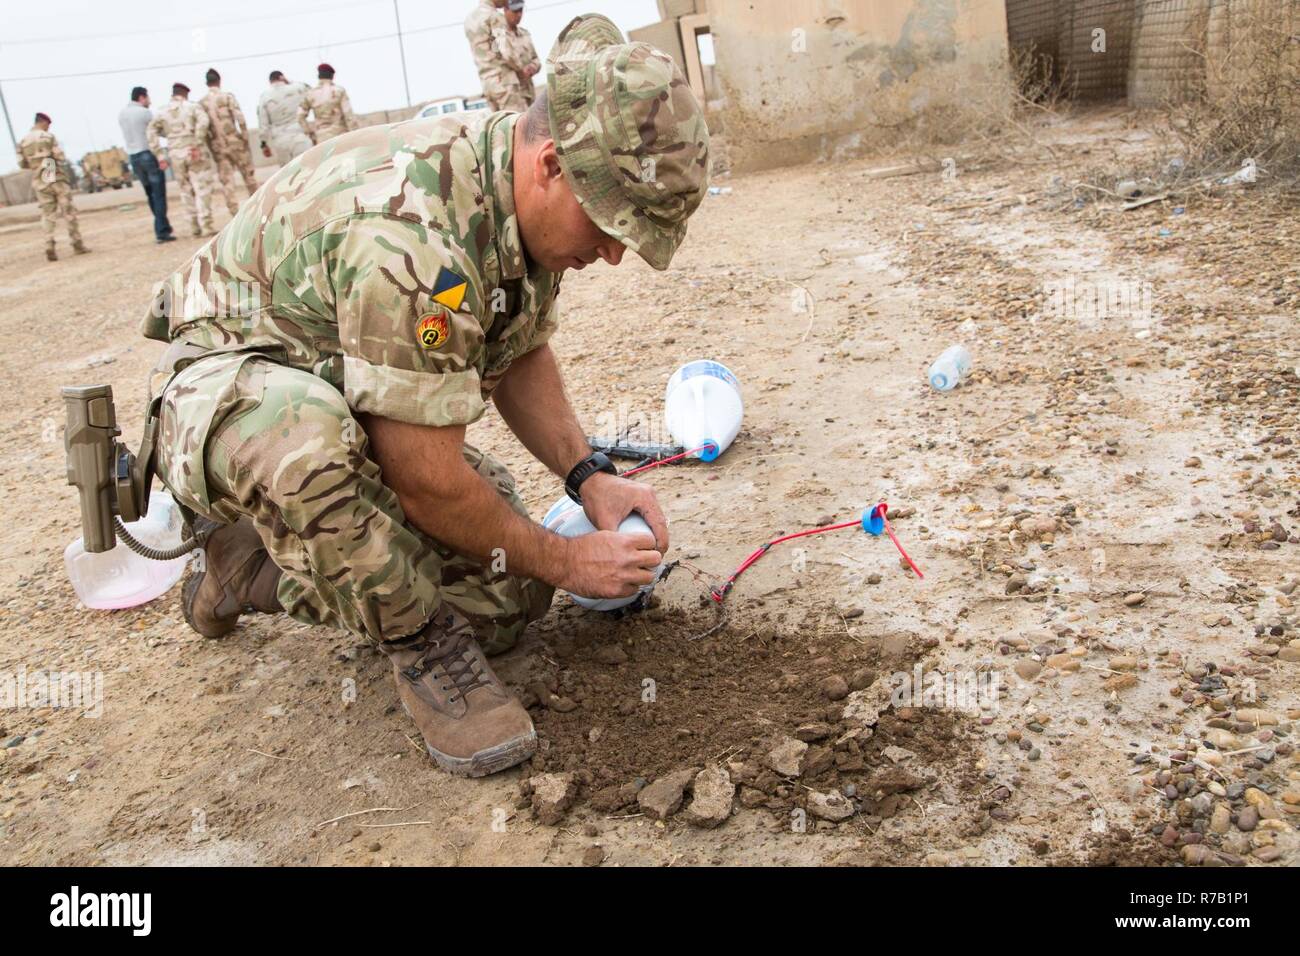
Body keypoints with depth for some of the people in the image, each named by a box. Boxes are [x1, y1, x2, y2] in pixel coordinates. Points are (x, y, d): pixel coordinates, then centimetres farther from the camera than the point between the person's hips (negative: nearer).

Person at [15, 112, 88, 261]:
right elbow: (60, 156, -11)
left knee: (47, 215, 6)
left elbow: (22, 164, 6)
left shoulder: (23, 141, 5)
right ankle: (78, 244, 6)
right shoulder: (48, 136, -7)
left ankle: (49, 247, -9)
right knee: (68, 211, 5)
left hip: (40, 181, 4)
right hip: (57, 178, -3)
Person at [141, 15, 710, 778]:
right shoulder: (409, 232, -36)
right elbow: (425, 483, -30)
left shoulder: (529, 199, -8)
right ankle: (420, 644, -15)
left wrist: (589, 477, -6)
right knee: (305, 430, -43)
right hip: (227, 389, -8)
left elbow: (521, 355, 8)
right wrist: (561, 559, -16)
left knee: (508, 596, -3)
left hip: (373, 417, 8)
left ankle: (258, 565, 16)